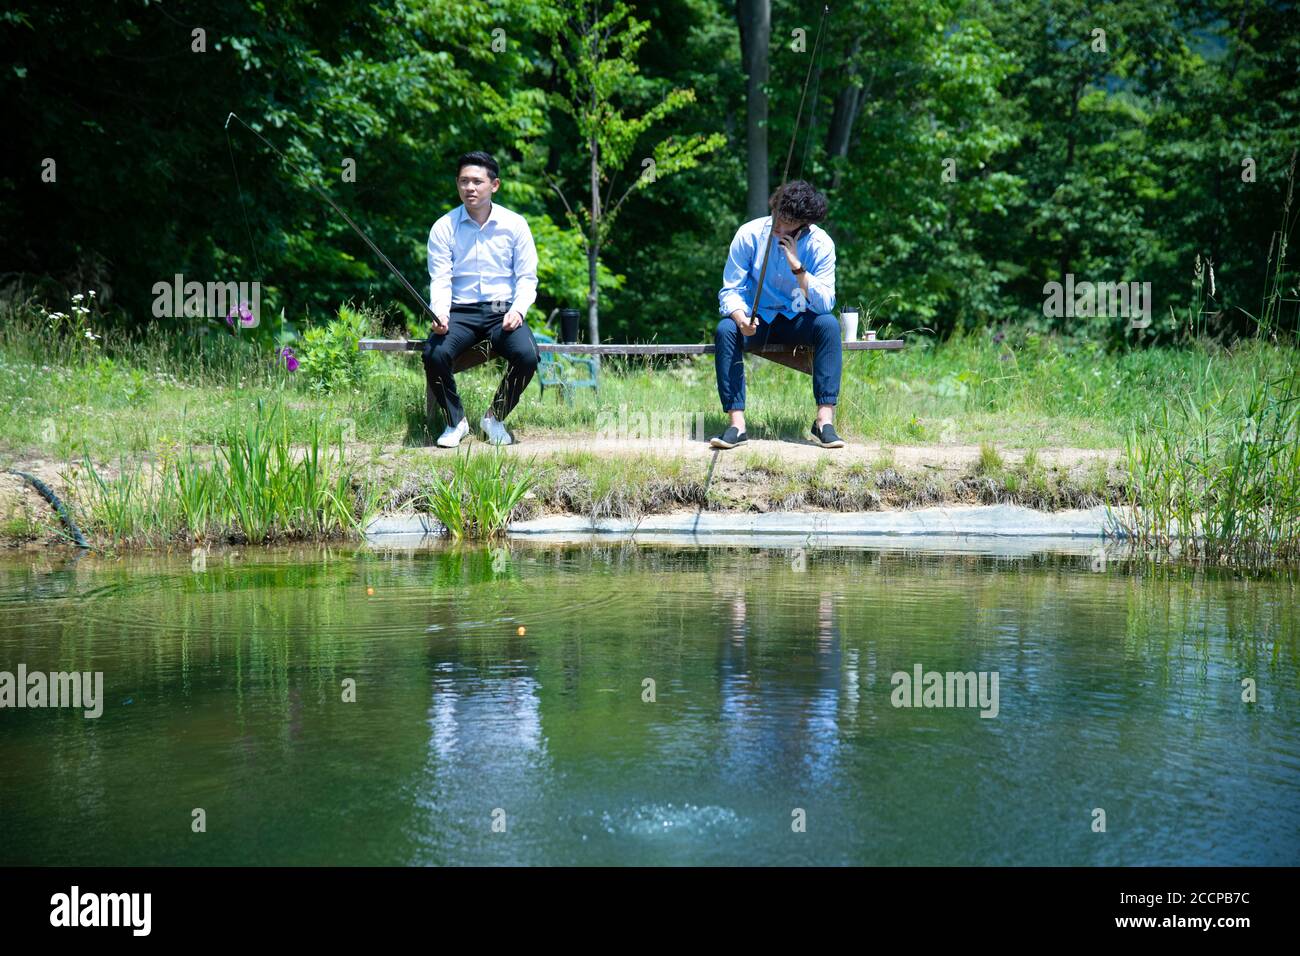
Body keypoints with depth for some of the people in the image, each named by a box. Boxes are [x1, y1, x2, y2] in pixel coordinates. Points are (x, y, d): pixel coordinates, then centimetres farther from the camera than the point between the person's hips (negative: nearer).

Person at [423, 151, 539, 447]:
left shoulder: (514, 225, 5)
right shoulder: (444, 227, 3)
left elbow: (527, 277, 5)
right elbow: (440, 280, -2)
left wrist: (518, 310, -15)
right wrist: (440, 313, -22)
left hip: (503, 310, 0)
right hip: (460, 311, 0)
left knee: (527, 355, -29)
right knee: (435, 354, -30)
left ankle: (495, 417, -2)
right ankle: (455, 421, -4)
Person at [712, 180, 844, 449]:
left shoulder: (820, 243, -14)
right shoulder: (749, 234, -13)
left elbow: (825, 304, -21)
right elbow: (730, 290, -10)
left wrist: (797, 266, -32)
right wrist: (740, 317, -33)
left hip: (798, 321, 0)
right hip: (757, 320, 0)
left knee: (828, 324, -31)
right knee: (725, 329, -31)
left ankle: (825, 420, -31)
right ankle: (736, 424, -33)